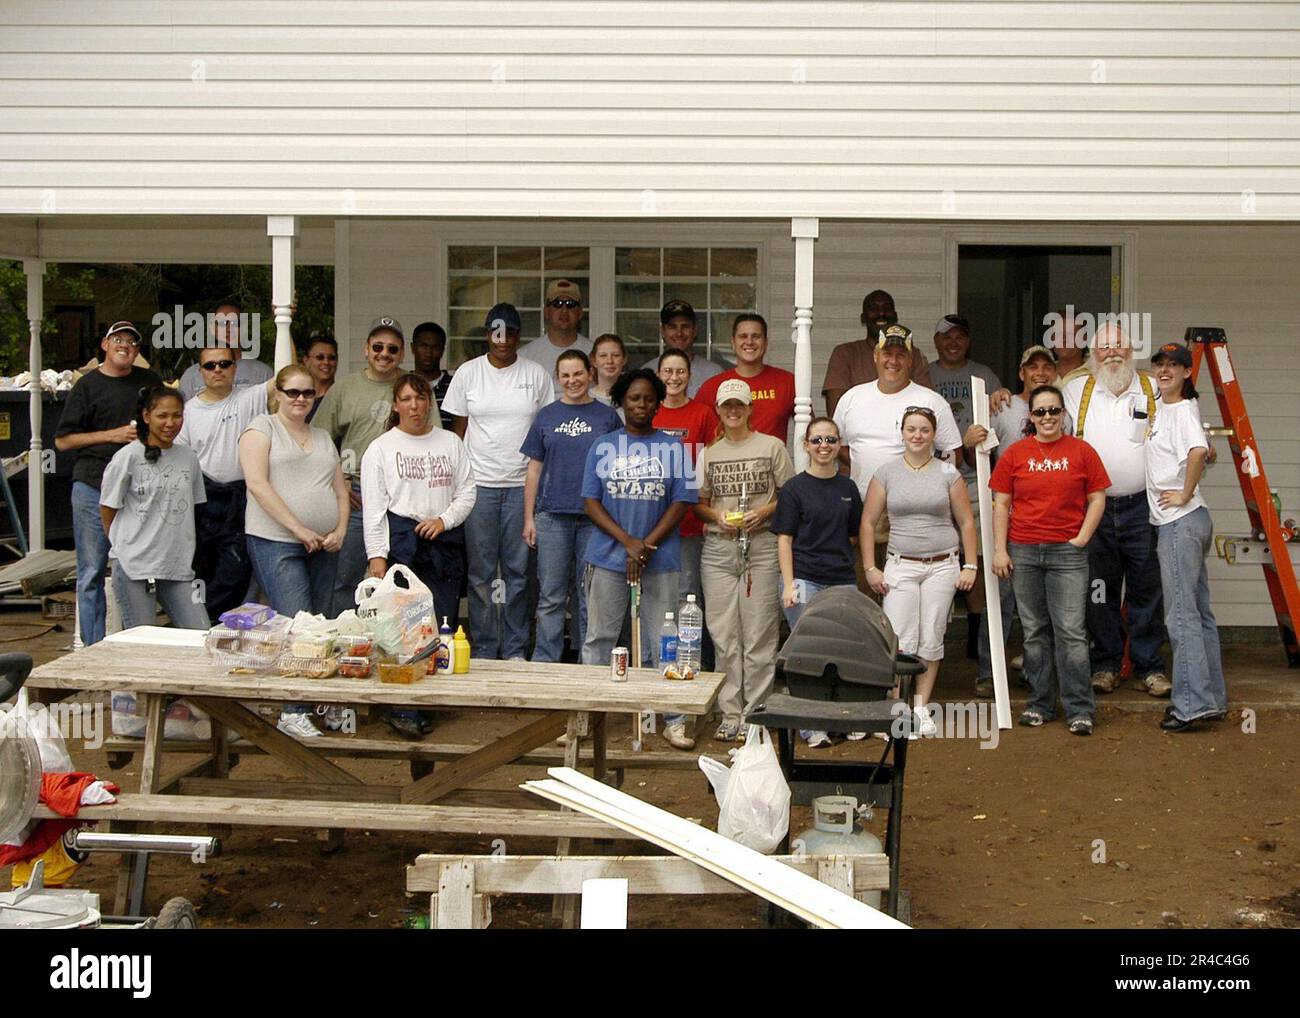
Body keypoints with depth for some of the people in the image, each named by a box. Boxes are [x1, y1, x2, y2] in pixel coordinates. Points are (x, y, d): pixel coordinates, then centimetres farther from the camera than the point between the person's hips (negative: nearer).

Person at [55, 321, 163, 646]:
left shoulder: (149, 381, 12)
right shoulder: (88, 385, 3)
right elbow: (62, 440, 1)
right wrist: (113, 435, -8)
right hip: (93, 488, -2)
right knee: (92, 573, 0)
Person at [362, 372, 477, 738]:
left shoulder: (450, 442, 14)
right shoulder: (381, 448, 5)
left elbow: (467, 490, 12)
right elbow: (374, 505, 1)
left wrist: (444, 519, -5)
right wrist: (377, 554, -7)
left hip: (445, 541, 4)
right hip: (401, 540, -3)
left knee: (444, 622, -1)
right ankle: (405, 709, -10)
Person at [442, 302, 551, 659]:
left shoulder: (536, 374, 5)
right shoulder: (468, 373, 5)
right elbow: (458, 430, 7)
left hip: (522, 485, 0)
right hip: (479, 483, 0)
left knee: (518, 570, 3)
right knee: (481, 572, 2)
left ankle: (515, 650, 12)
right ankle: (483, 650, 10)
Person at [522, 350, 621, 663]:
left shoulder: (607, 416, 7)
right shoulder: (547, 416, 10)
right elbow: (534, 469, 11)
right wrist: (529, 518, 5)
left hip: (596, 517, -1)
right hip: (552, 516, 1)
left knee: (591, 596, 3)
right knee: (551, 596, 1)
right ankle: (545, 662, 7)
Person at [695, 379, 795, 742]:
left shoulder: (772, 446, 6)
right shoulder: (709, 454, 14)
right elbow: (699, 503, 16)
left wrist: (763, 512, -11)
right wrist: (717, 515, -4)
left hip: (762, 546, -3)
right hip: (718, 548, 3)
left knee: (759, 634, -4)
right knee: (723, 634, 1)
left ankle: (755, 712, 2)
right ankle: (730, 714, 7)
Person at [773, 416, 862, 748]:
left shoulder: (847, 488, 10)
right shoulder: (794, 488, -2)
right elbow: (784, 539, -4)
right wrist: (789, 584, -11)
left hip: (843, 580, 4)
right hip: (805, 580, -4)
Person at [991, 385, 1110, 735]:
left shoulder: (1082, 451, 4)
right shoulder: (1015, 454, 7)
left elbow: (1097, 499, 5)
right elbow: (1001, 504, 7)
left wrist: (1082, 538, -5)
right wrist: (1000, 550, 1)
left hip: (1068, 552, -2)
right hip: (1024, 552, 2)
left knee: (1071, 632, -6)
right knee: (1034, 632, 9)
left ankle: (1080, 709, -1)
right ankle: (1040, 705, 18)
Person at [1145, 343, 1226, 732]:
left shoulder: (1183, 410, -13)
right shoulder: (1161, 407, 15)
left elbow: (1198, 450, -33)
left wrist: (1185, 495, -22)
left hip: (1181, 522, -10)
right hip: (1174, 523, 10)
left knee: (1181, 615, -9)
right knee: (1198, 612, 13)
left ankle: (1193, 703, -8)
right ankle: (1212, 698, 20)